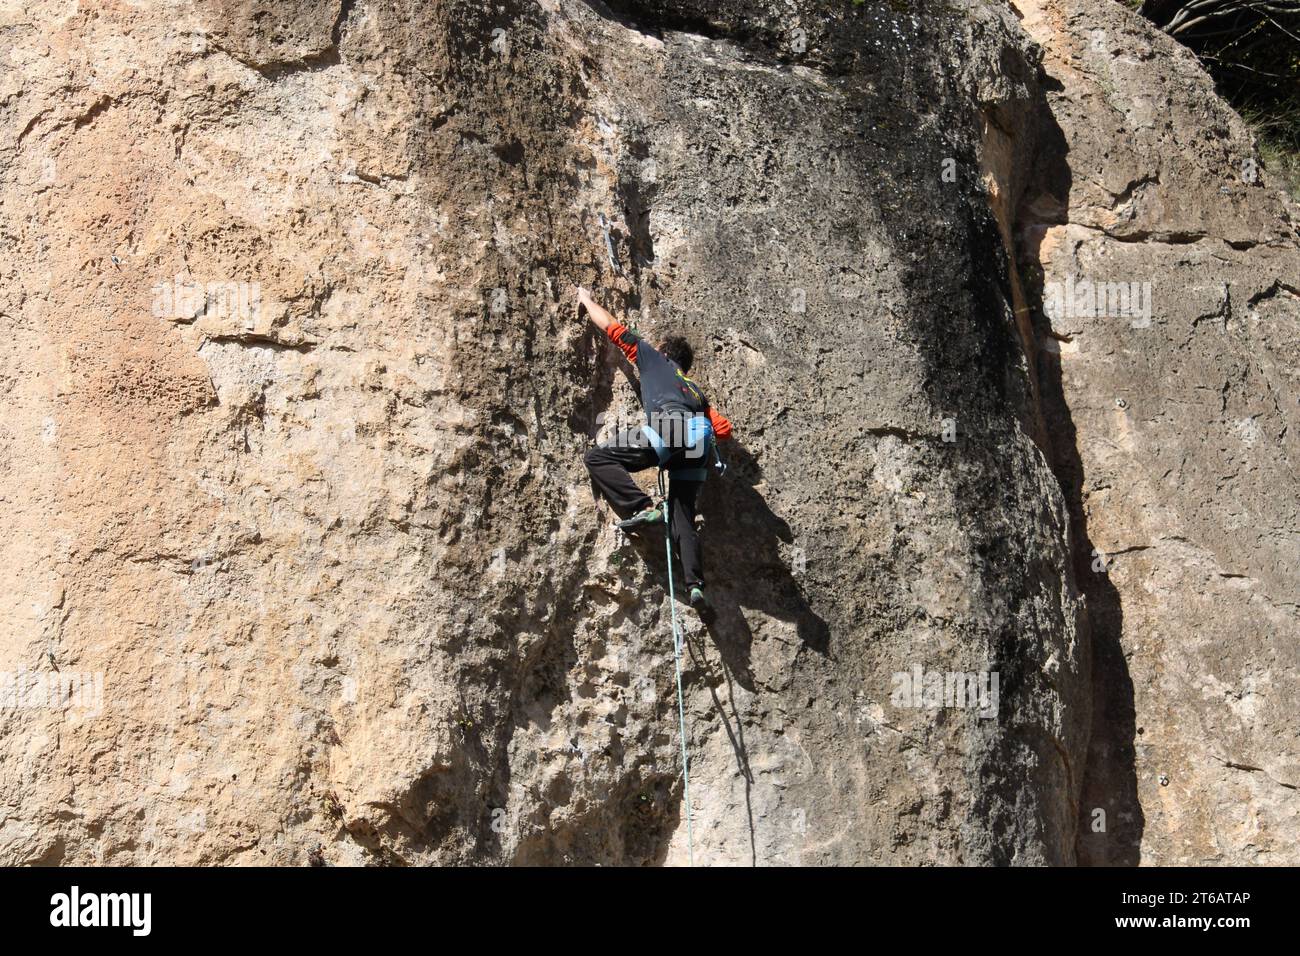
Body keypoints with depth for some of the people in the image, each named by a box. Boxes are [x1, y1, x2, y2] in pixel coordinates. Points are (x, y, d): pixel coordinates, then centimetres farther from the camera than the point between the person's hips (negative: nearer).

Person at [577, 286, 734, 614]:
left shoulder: (654, 359, 27)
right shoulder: (694, 389, 39)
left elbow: (612, 327, 30)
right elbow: (725, 430, 27)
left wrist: (587, 300, 46)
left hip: (672, 428, -6)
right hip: (698, 448, 7)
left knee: (599, 458, -4)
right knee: (682, 519, 8)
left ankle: (642, 508, -17)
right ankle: (695, 584, -9)